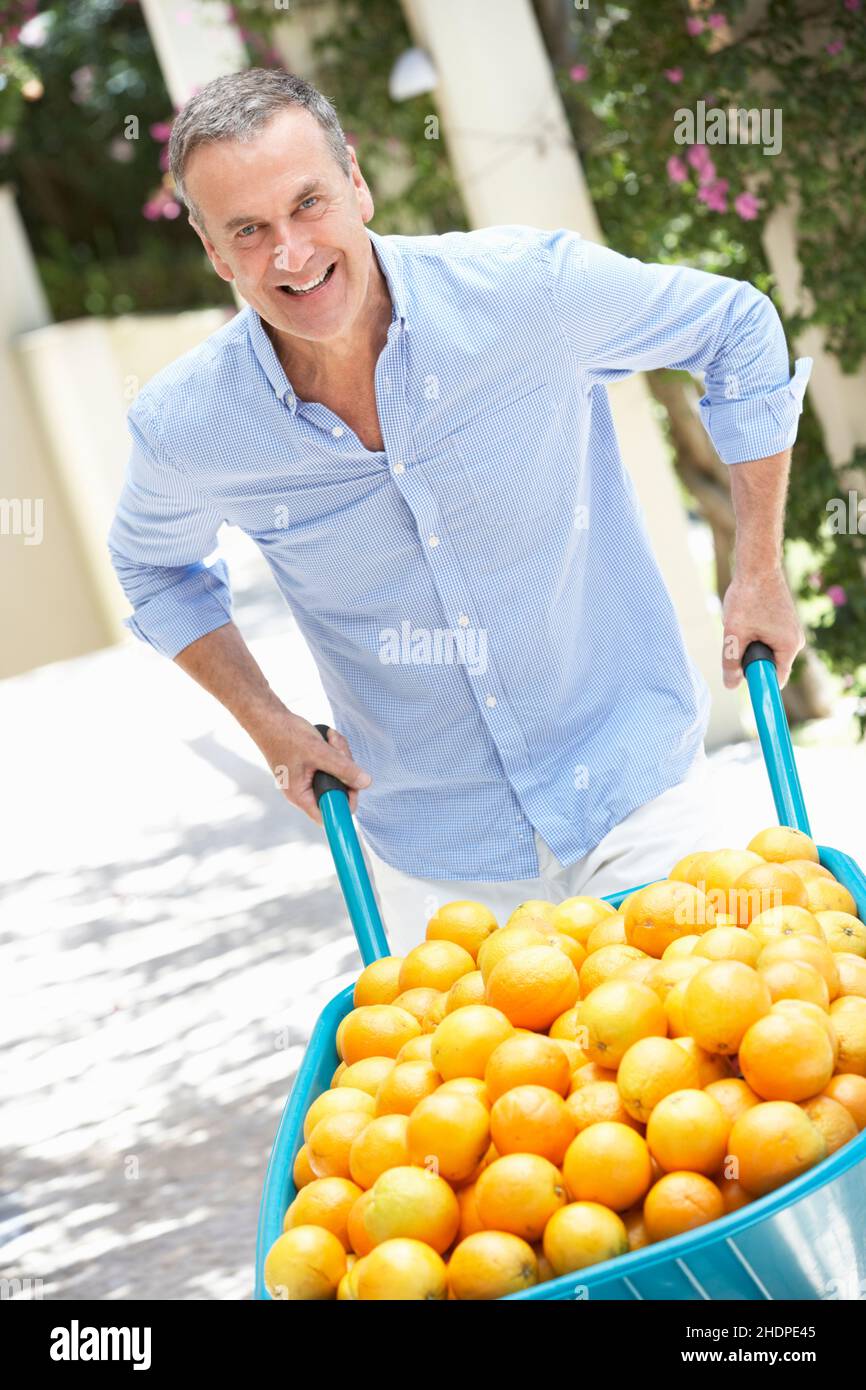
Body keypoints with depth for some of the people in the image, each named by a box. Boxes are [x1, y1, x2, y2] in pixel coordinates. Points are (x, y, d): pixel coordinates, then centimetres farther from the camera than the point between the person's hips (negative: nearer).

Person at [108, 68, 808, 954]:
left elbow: (736, 328, -1)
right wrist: (267, 725, 3)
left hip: (634, 789, -1)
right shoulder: (184, 429, -13)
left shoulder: (525, 289, -19)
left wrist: (759, 571, 0)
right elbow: (154, 563, 12)